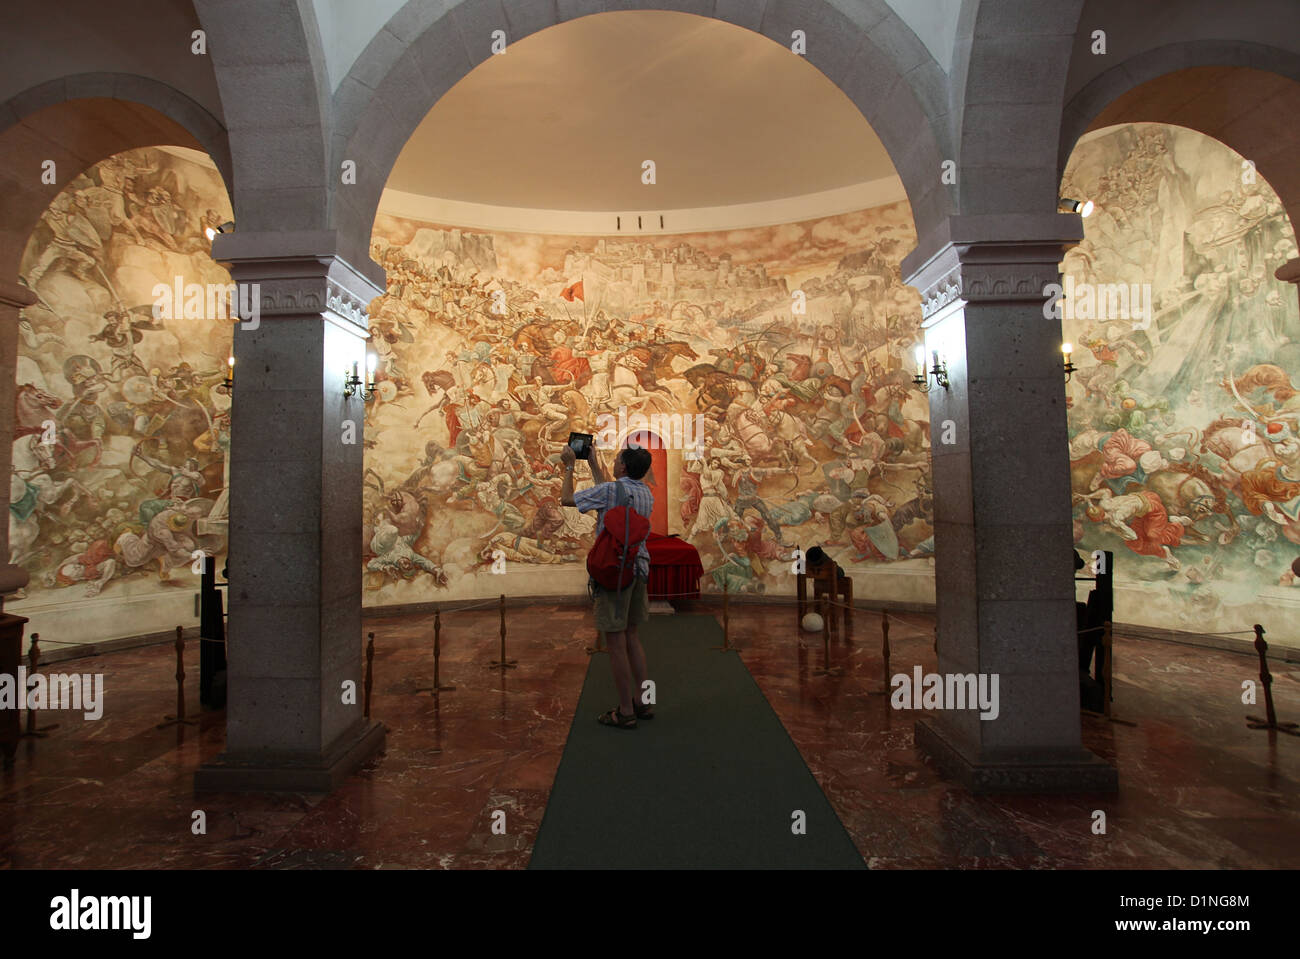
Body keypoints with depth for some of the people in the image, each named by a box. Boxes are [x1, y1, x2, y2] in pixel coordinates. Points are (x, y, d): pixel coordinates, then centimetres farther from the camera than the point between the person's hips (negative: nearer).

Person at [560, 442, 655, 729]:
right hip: (638, 568, 8)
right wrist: (592, 463, 32)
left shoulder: (610, 490, -16)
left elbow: (567, 499, -2)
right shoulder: (646, 493, 8)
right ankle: (642, 702, 24)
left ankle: (625, 711, 12)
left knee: (615, 641, 2)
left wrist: (569, 466, 11)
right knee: (630, 636, 18)